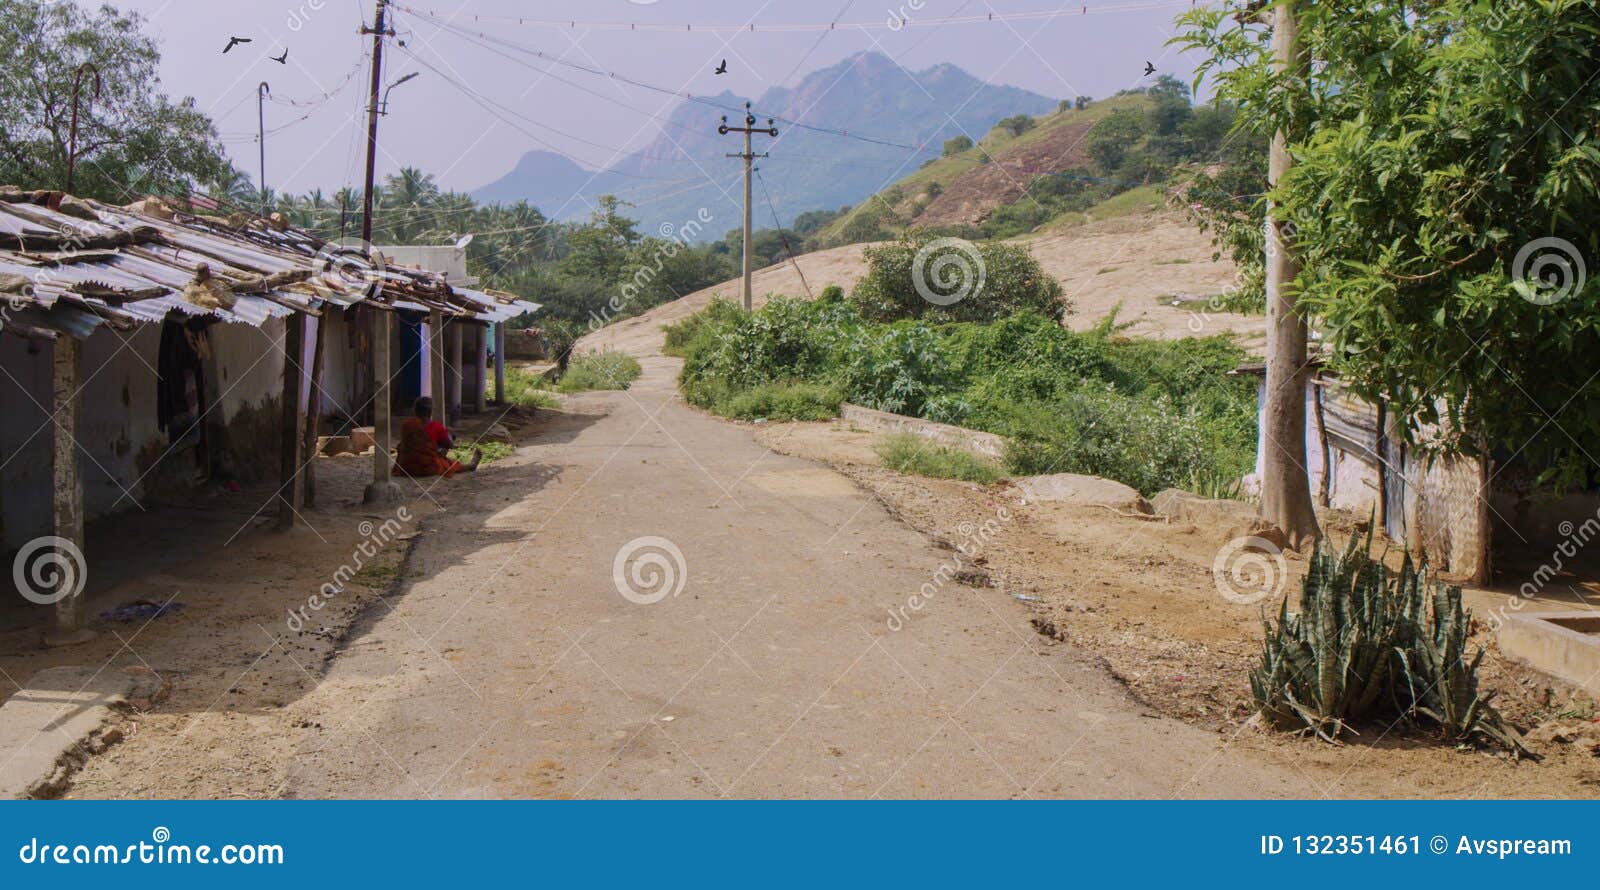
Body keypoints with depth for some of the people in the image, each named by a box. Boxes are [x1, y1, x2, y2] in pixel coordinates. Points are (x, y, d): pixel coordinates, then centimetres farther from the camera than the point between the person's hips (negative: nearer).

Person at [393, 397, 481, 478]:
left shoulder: (405, 425, -5)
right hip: (429, 468, -3)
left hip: (406, 468, 3)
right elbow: (449, 444, 0)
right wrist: (447, 433, 21)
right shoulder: (436, 426, -12)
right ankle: (472, 464, 53)